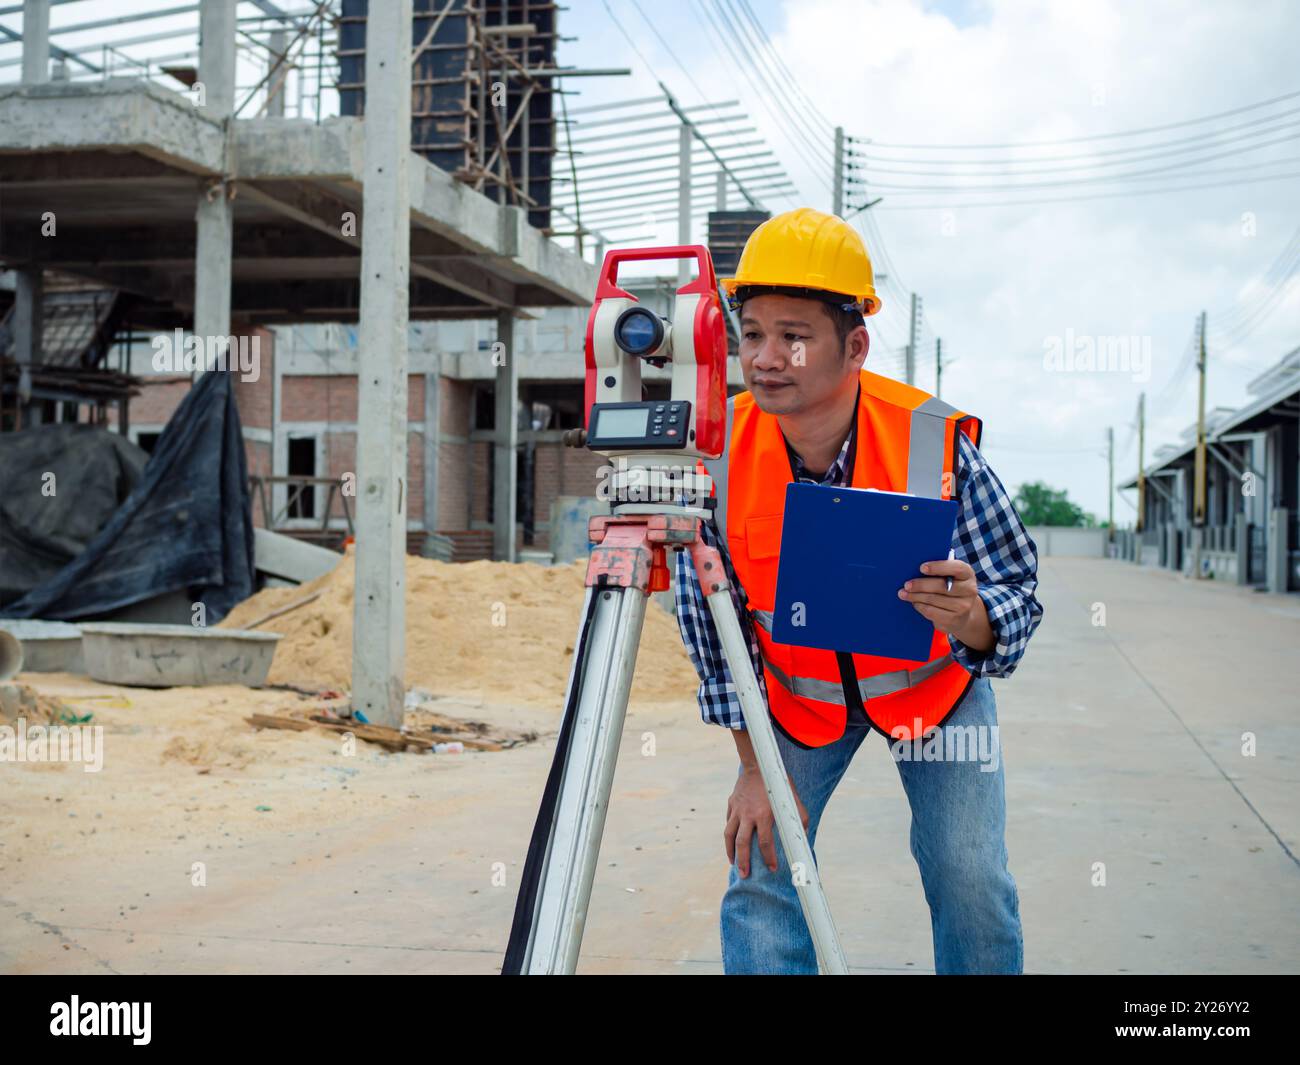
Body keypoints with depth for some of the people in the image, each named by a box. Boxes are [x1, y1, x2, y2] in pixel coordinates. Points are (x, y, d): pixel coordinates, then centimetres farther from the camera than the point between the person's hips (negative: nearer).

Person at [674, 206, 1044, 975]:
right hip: (797, 693, 1)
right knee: (762, 873, -5)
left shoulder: (937, 444, -28)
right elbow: (711, 614, -11)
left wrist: (971, 615, -47)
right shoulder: (717, 450, -23)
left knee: (970, 877, -5)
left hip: (935, 681, -1)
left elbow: (1019, 594, -22)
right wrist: (755, 764, -11)